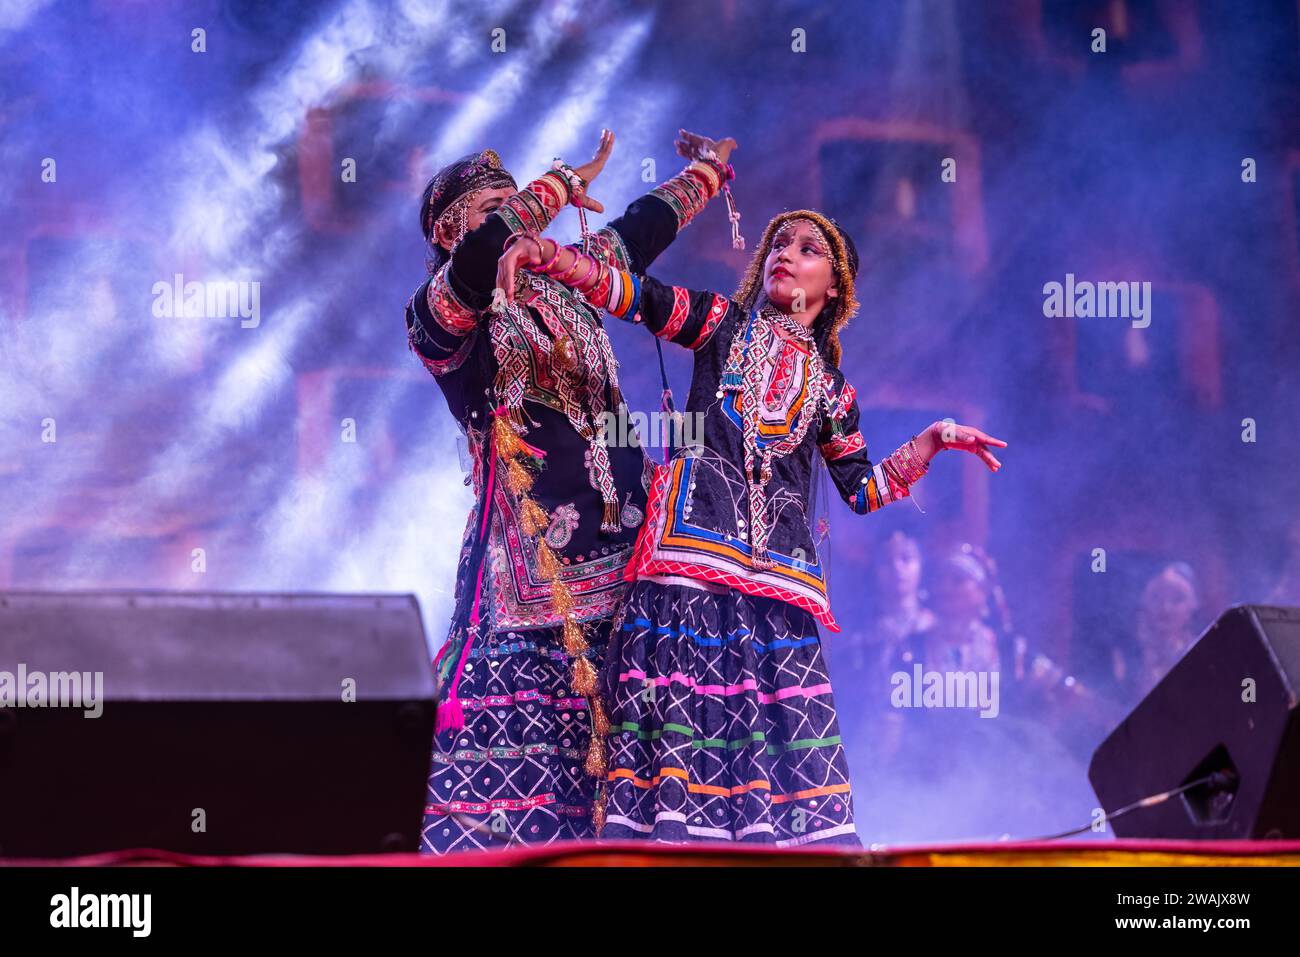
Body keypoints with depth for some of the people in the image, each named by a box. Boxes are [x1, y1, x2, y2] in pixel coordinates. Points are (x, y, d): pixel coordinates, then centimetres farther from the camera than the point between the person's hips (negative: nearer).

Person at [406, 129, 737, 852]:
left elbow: (643, 228, 33)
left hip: (621, 540, 6)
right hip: (533, 554, -6)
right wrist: (563, 185, -11)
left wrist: (709, 168, 46)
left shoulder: (565, 285, 18)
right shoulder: (439, 315, -2)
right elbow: (480, 257, -22)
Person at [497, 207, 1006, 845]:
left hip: (777, 562, 3)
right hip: (694, 539, -3)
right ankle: (675, 839, -18)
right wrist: (546, 254, -16)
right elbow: (635, 295, 1)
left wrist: (932, 441, 11)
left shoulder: (830, 389, 22)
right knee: (684, 698, -15)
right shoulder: (725, 322, 16)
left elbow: (862, 490, 22)